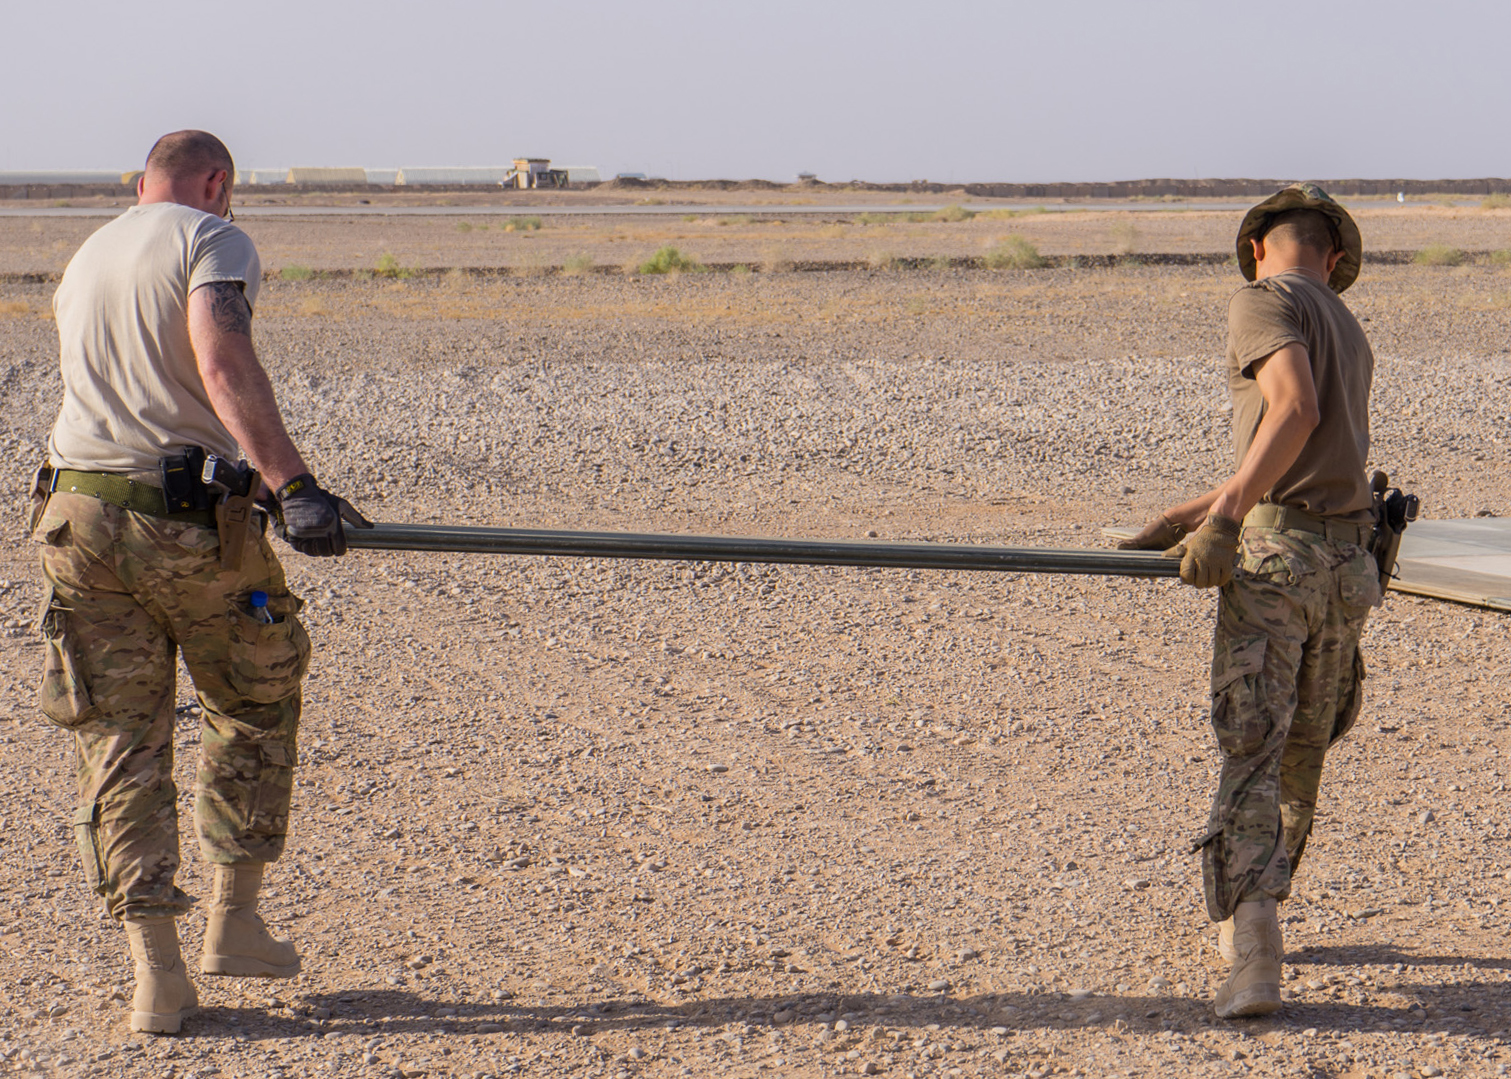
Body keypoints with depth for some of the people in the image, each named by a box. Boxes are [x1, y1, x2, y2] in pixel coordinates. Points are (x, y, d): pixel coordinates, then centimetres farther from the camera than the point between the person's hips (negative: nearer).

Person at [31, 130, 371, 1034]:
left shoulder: (85, 262, 20)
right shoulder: (213, 240, -3)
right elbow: (223, 365, -22)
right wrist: (292, 483, -29)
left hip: (80, 516, 5)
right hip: (190, 522, -5)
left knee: (121, 741, 6)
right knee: (256, 705, 18)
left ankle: (158, 972, 0)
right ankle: (235, 920, 20)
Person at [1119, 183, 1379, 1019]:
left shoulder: (1263, 301, 0)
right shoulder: (1352, 336, 24)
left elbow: (1294, 409, -18)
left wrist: (1223, 518, -22)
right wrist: (1173, 525, 28)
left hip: (1275, 553, -7)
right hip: (1348, 563, 7)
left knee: (1251, 755, -9)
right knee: (1301, 754, 20)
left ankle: (1254, 958, -20)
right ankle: (1250, 918, 35)